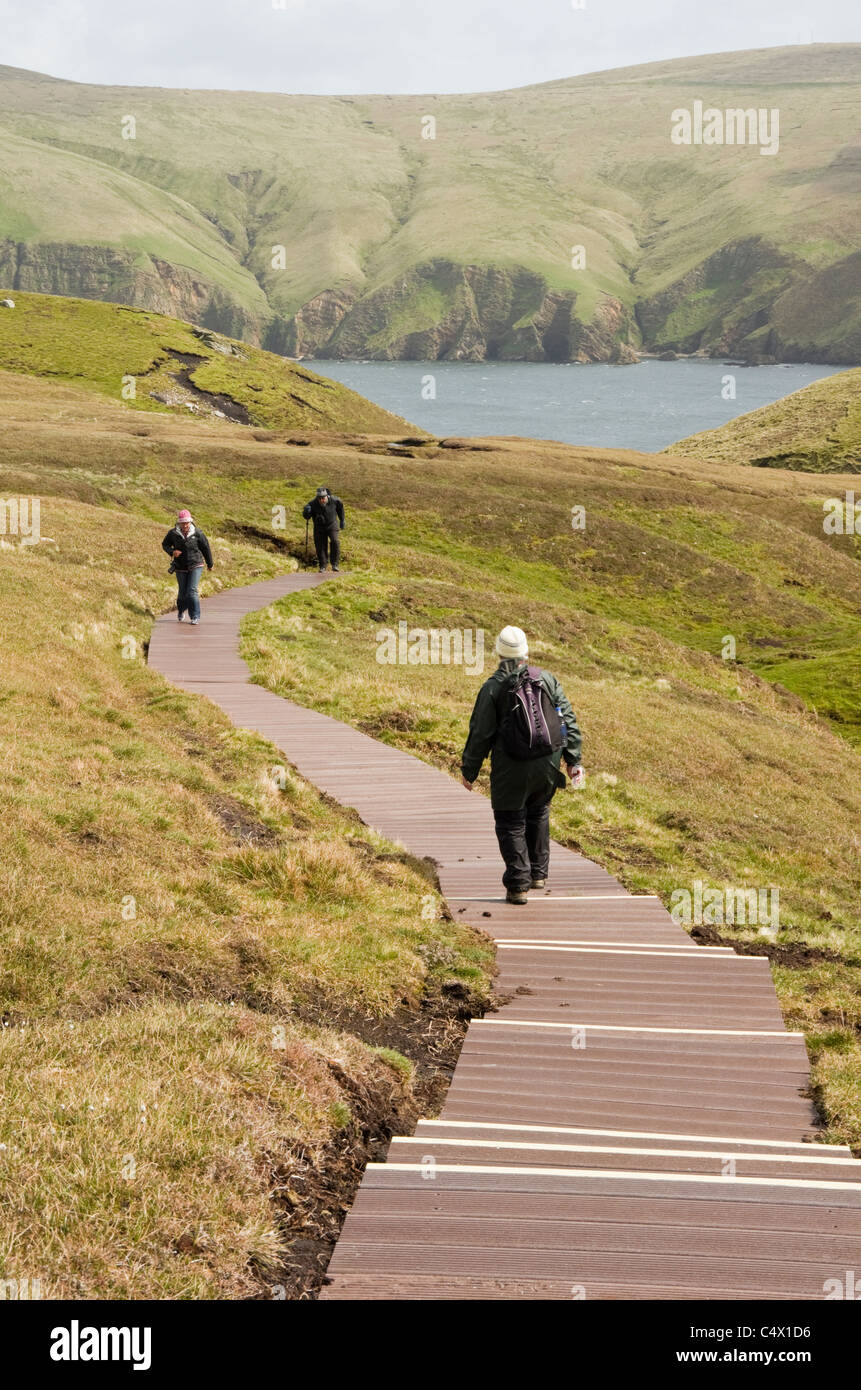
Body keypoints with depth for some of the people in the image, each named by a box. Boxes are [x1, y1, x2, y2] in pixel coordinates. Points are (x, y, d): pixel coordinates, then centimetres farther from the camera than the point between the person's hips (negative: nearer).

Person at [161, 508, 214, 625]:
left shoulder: (197, 533, -9)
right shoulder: (173, 533, -7)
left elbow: (205, 548, 3)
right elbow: (165, 544, 8)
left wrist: (209, 564, 12)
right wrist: (172, 552, -15)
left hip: (195, 566, -2)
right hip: (180, 567, 2)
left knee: (192, 591, -13)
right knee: (182, 592, 9)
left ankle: (195, 617, -7)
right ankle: (181, 610, 40)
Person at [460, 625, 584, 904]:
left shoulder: (493, 688, -7)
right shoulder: (546, 679, 4)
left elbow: (480, 734, -6)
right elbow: (568, 720, 4)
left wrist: (469, 771, 3)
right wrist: (573, 760, 10)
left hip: (511, 770, -4)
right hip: (548, 765, 4)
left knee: (511, 823, 5)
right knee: (538, 814, 25)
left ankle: (518, 884, 0)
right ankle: (538, 873, 29)